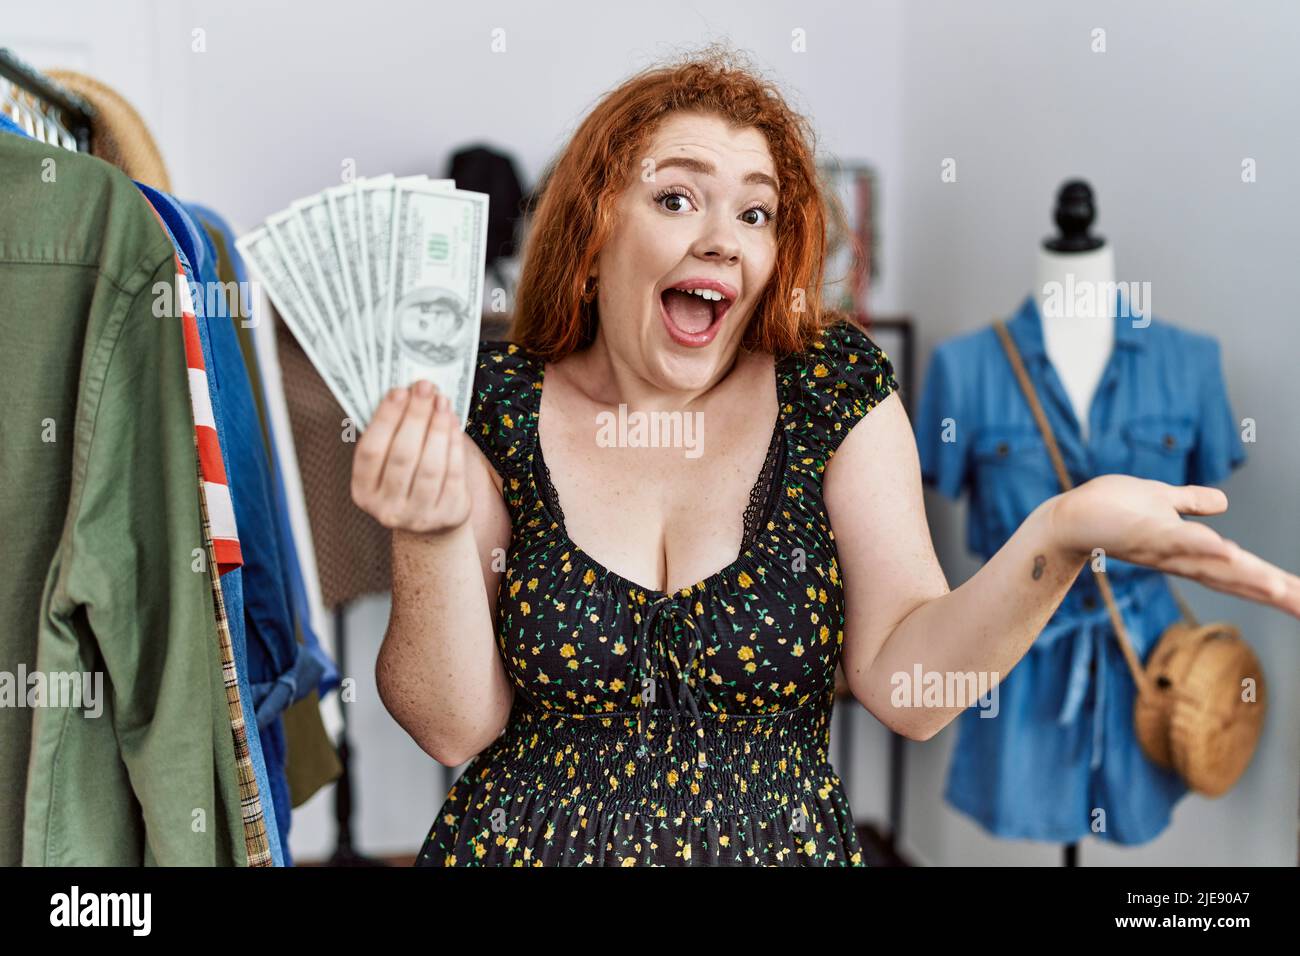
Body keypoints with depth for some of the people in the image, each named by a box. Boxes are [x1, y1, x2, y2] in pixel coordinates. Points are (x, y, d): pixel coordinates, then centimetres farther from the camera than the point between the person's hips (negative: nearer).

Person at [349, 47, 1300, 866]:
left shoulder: (834, 385, -2)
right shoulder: (495, 403, -4)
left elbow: (903, 683, -8)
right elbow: (456, 726, -6)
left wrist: (1062, 534, -22)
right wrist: (435, 534, -21)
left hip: (783, 839, 1)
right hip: (525, 842, 0)